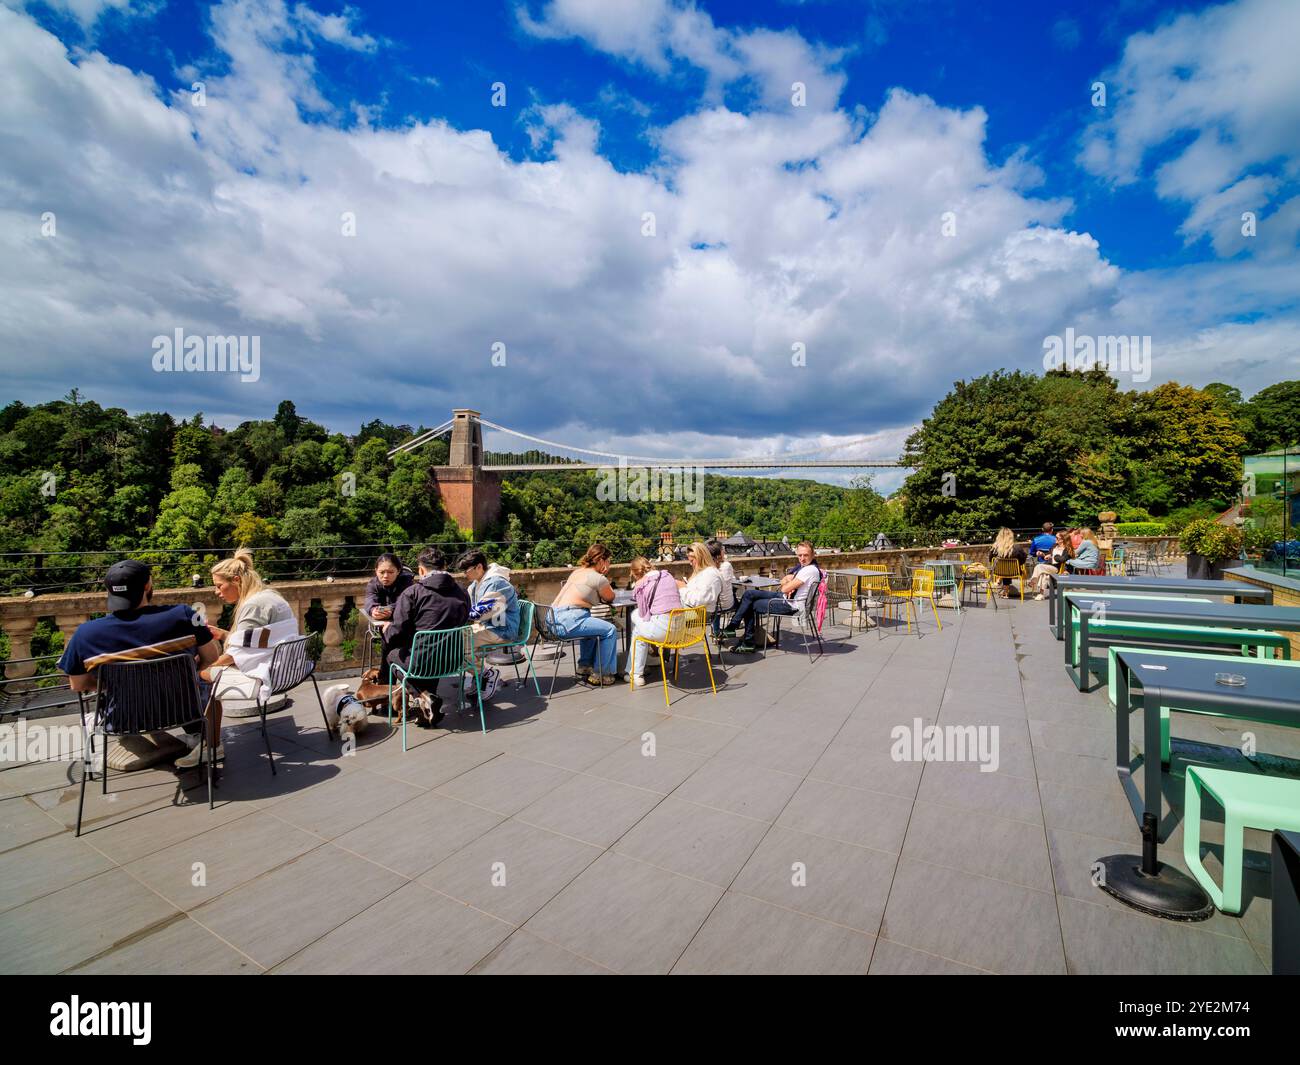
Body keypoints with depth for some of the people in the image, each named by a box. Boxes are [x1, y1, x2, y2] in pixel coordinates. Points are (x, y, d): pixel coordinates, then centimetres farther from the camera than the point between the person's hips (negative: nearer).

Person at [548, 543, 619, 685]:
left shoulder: (577, 571, 19)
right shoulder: (598, 578, -8)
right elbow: (610, 598, 10)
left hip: (554, 619, 10)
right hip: (568, 620, -10)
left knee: (594, 625, 33)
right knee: (610, 630, -1)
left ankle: (584, 666, 37)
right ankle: (599, 675, 9)